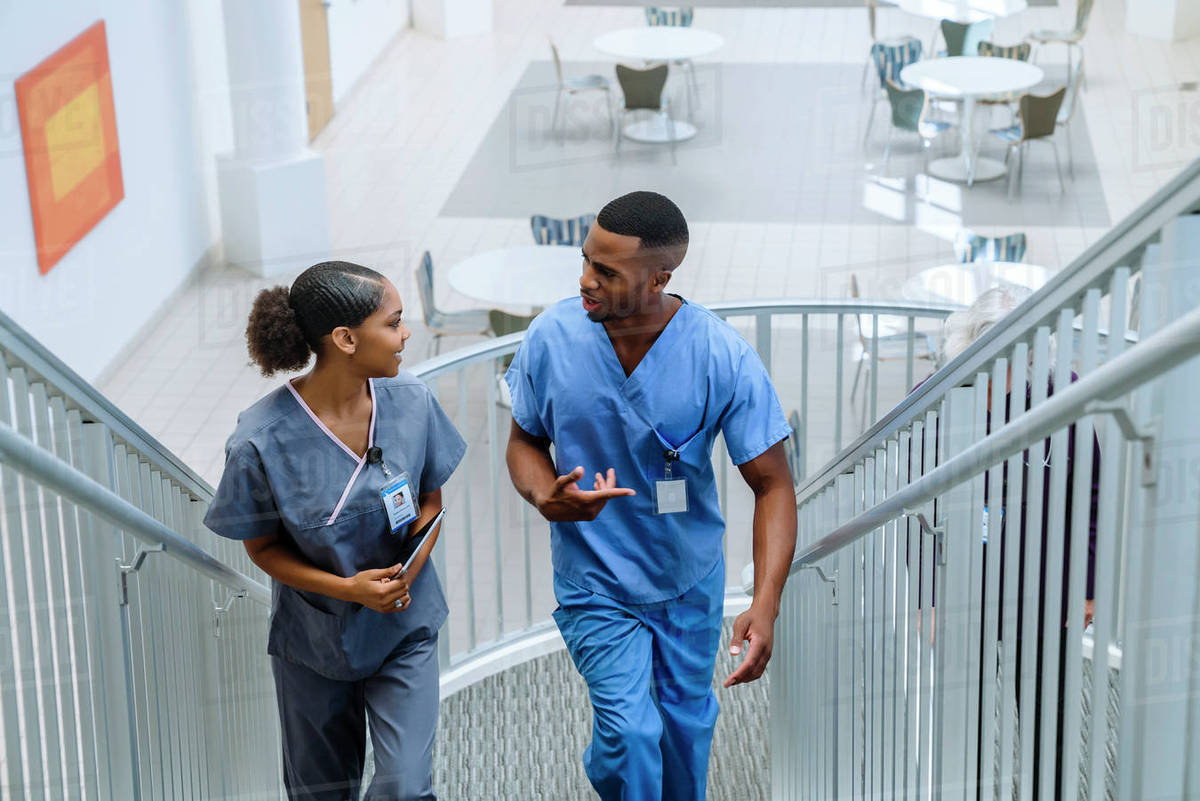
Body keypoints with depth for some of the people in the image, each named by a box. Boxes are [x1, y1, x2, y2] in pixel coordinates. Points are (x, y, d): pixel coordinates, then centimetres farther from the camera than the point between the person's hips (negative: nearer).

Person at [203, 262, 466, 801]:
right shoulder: (262, 441, -24)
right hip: (314, 641, -1)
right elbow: (263, 547, -10)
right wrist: (347, 589, -23)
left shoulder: (411, 402, -14)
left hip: (404, 630, 2)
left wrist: (412, 566, -18)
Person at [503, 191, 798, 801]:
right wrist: (545, 496, -26)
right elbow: (525, 441, -2)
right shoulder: (552, 337, -19)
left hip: (689, 577, 1)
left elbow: (772, 484, -19)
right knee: (630, 731, -11)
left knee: (686, 717, 21)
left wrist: (765, 605, -32)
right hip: (594, 581, -1)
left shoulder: (723, 357, -24)